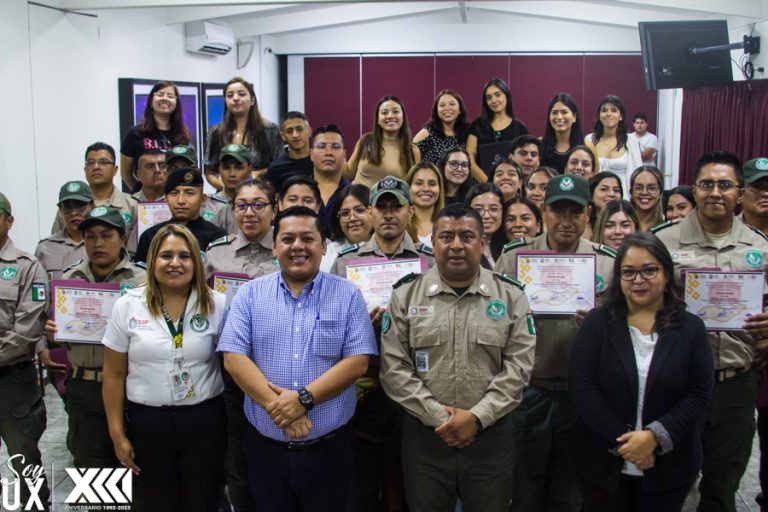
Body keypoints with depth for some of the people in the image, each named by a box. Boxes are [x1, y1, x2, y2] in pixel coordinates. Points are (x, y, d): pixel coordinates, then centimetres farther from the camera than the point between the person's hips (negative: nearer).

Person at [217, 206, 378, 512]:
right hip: (265, 447, 1)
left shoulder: (348, 295, -1)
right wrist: (276, 405, -18)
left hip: (328, 449, -1)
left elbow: (357, 361, -8)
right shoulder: (250, 295, 3)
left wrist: (304, 398, -18)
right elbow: (233, 358, -6)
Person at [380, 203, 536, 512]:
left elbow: (519, 365, -4)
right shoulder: (405, 295, 0)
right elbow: (393, 369, -4)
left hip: (491, 436, 0)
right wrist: (436, 416, -12)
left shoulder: (510, 296, 2)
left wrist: (477, 417, -13)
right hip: (424, 435, 0)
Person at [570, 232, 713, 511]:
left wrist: (655, 436, -17)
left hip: (668, 467, 1)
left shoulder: (691, 328, 1)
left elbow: (699, 395, -5)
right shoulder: (597, 322, -2)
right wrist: (622, 441, -16)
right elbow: (581, 387, -10)